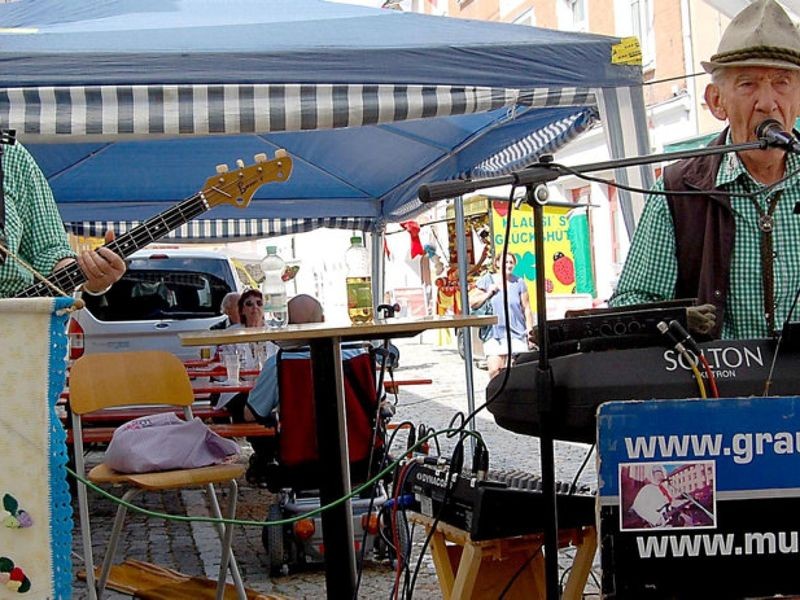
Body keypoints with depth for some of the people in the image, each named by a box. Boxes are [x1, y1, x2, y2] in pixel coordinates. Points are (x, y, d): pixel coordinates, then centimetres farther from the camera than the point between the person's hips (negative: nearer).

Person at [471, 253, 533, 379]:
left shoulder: (519, 282, 5)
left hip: (516, 334, 0)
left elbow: (526, 309, 7)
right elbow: (471, 303, 5)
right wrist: (488, 294, -8)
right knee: (494, 371, -9)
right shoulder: (486, 281, 6)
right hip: (494, 334, 0)